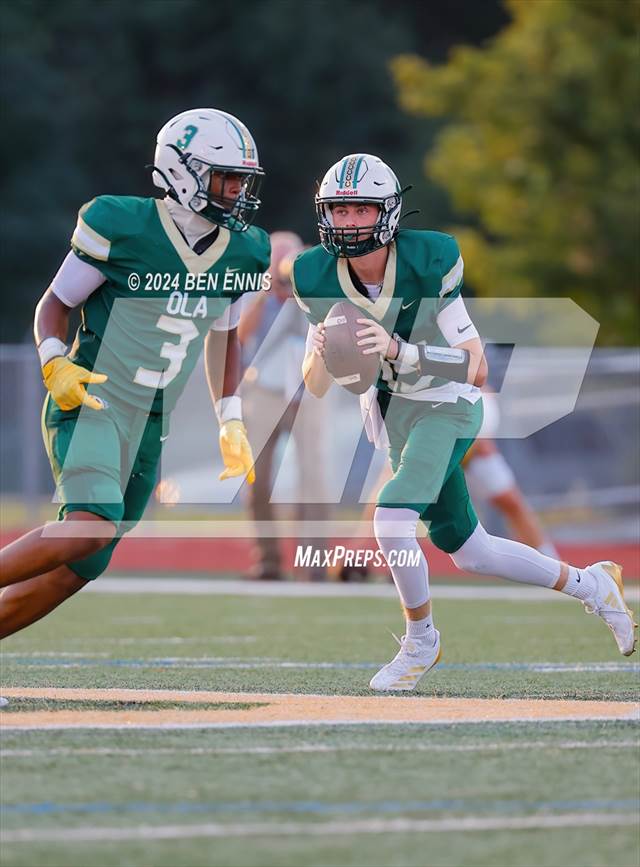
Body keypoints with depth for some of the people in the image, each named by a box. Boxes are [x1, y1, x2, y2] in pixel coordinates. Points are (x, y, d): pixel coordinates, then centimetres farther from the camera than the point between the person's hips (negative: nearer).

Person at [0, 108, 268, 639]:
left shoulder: (240, 253, 6)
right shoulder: (122, 228, -11)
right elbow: (55, 303, -1)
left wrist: (231, 426, 15)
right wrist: (56, 366, -18)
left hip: (151, 426, 6)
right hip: (91, 404, -6)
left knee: (73, 573, 5)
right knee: (92, 527, -31)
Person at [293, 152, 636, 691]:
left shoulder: (428, 265, -24)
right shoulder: (319, 278, -12)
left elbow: (476, 367, -26)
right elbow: (317, 388, -8)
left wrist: (398, 350, -40)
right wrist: (322, 357, -31)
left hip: (446, 408, -6)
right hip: (391, 410, 6)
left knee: (392, 519, -26)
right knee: (469, 552, 14)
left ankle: (421, 640, -2)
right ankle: (588, 585, 37)